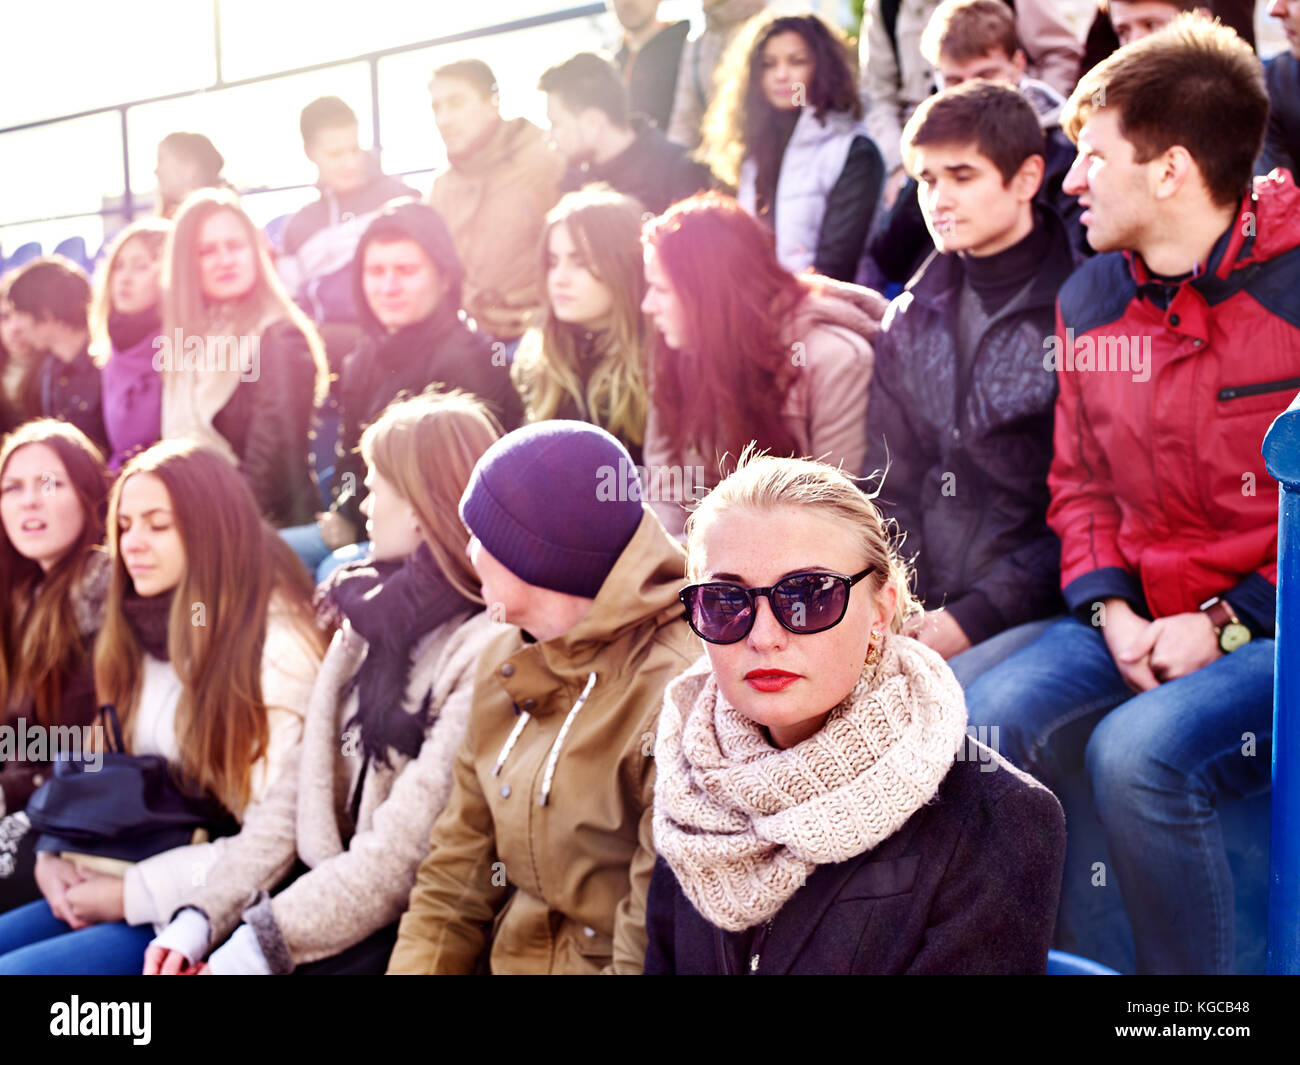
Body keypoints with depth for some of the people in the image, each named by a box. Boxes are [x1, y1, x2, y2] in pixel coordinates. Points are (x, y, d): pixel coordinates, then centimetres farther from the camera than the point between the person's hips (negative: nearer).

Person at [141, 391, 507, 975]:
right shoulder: (373, 622, 11)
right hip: (332, 893, 7)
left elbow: (404, 851, -19)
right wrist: (201, 914, -2)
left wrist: (262, 940, -21)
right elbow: (301, 789, 8)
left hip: (400, 932, -6)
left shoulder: (486, 653, -14)